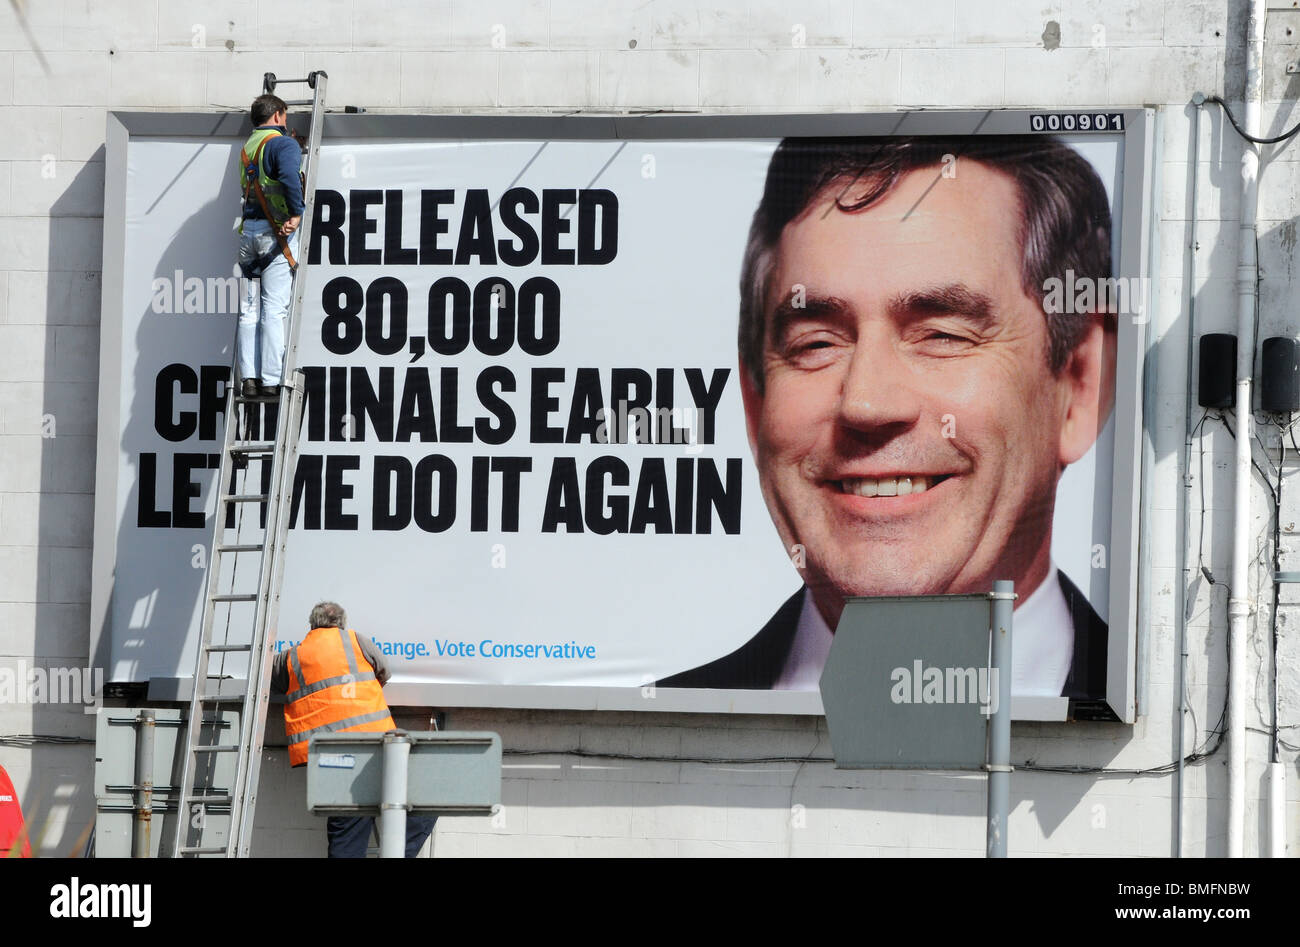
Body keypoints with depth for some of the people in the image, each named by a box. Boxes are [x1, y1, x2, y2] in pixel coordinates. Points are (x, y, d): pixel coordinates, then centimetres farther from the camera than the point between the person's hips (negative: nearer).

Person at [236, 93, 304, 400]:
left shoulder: (248, 147, 18)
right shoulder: (283, 144, -6)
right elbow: (289, 175, -25)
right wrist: (297, 213, -23)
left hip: (248, 230, 7)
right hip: (275, 231, -7)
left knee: (249, 311, 7)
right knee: (274, 310, -7)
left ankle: (249, 379, 2)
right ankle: (270, 381, -10)